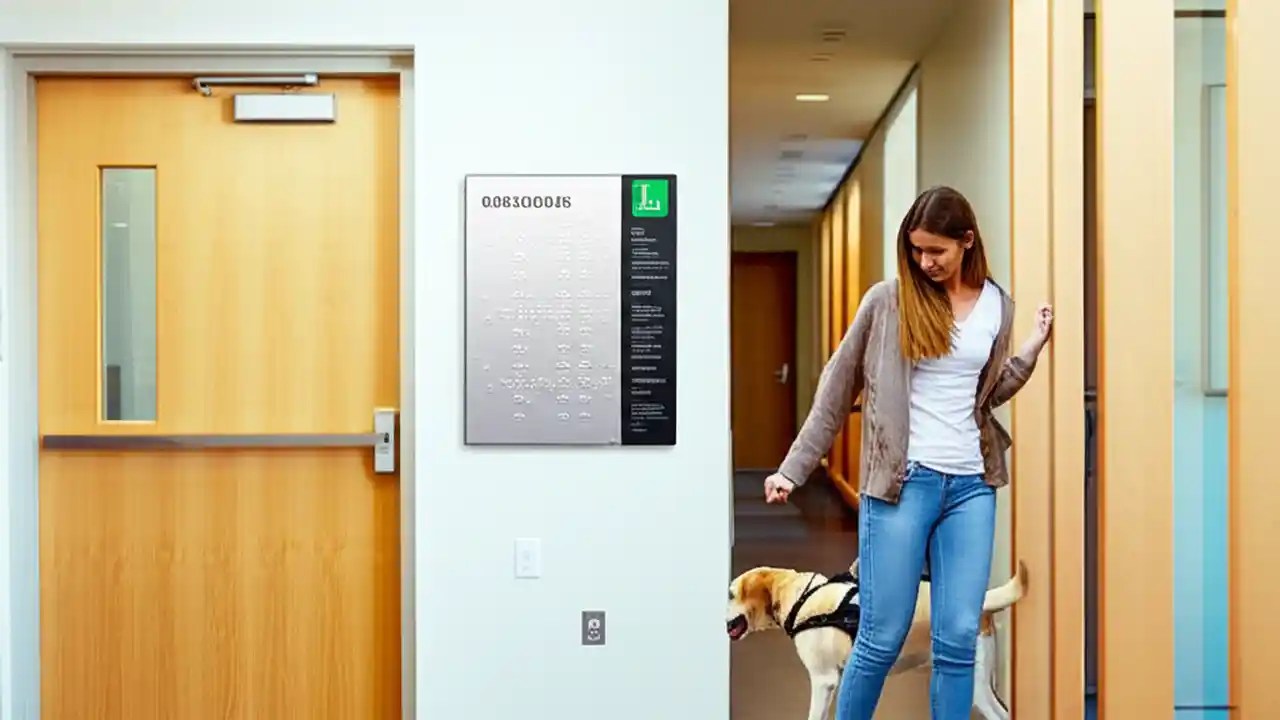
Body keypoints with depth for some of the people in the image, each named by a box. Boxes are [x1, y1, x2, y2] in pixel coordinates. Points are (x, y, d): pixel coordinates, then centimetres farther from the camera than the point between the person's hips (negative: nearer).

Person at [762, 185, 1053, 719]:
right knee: (882, 638, 2)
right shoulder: (887, 301, -2)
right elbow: (837, 391, 2)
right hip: (901, 482, -3)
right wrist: (794, 468, -1)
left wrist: (1031, 351, 2)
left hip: (972, 486, 3)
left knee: (958, 641, 5)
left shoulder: (998, 307, 8)